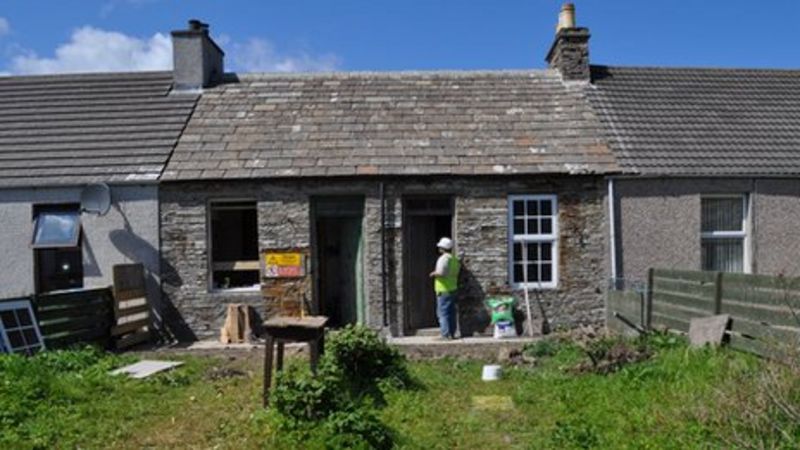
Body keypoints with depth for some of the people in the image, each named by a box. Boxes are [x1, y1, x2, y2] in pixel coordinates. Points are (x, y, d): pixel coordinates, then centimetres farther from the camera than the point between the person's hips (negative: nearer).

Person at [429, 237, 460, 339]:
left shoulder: (443, 258, -15)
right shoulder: (454, 259, 13)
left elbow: (441, 273, -25)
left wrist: (434, 274, -6)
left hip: (443, 290, -9)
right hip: (453, 288, 9)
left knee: (442, 312, -4)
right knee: (451, 312, 12)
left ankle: (446, 334, -6)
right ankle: (452, 333, 16)